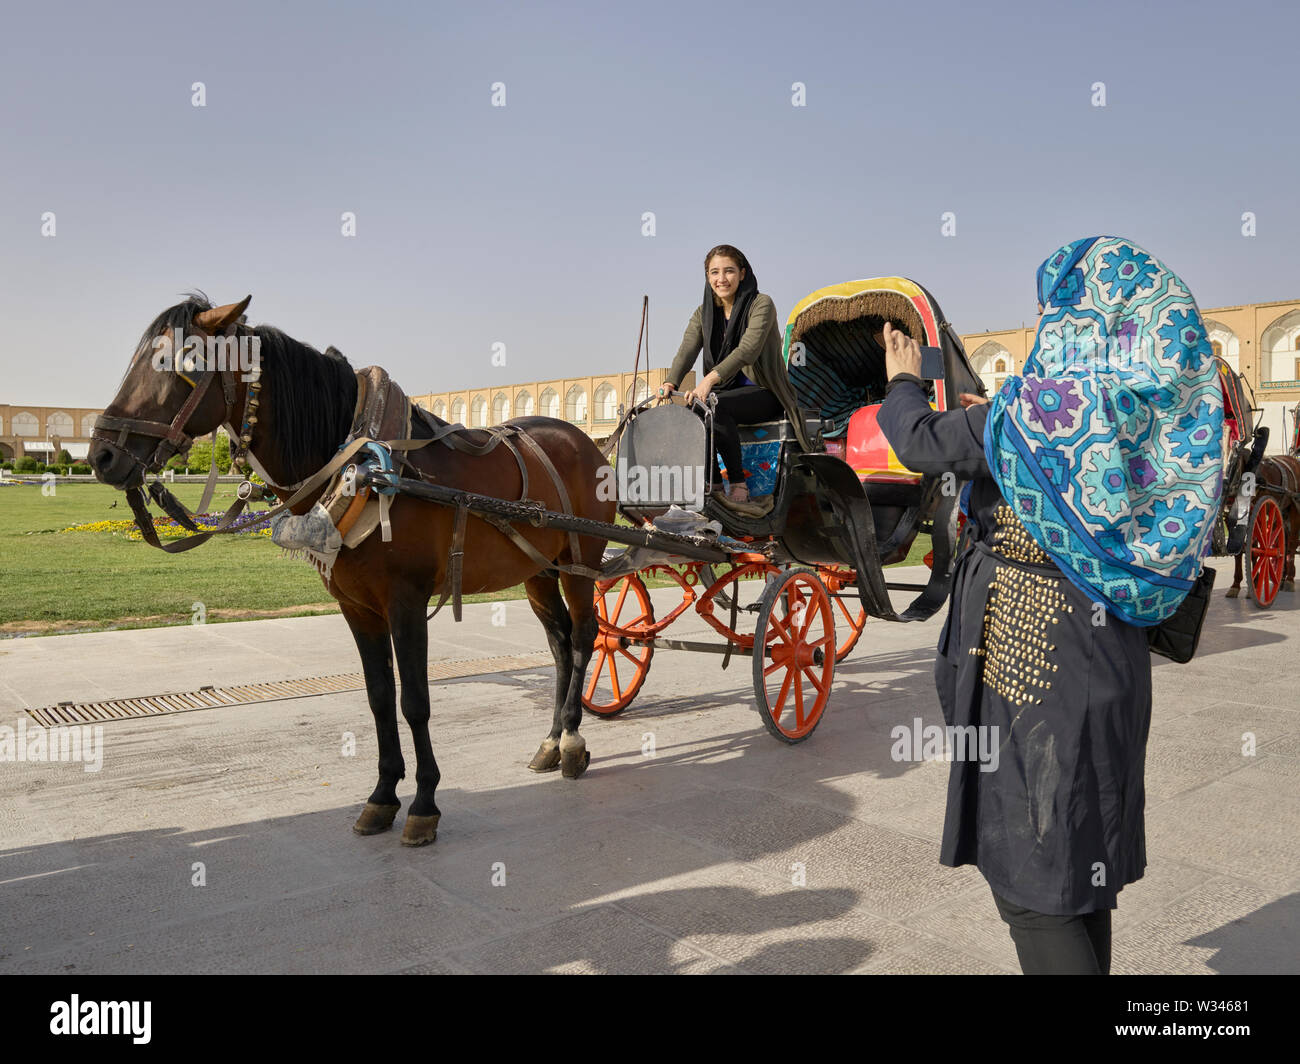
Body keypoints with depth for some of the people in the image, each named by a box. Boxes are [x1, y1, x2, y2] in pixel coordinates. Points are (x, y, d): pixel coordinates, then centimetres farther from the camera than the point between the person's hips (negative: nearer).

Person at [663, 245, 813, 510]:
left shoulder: (761, 305, -9)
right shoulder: (703, 313, 9)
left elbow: (748, 349, -25)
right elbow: (687, 351, -6)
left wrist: (711, 379, -39)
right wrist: (671, 383, -27)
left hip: (764, 393, -6)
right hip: (729, 391, 6)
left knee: (716, 405, -33)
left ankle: (738, 487, -27)